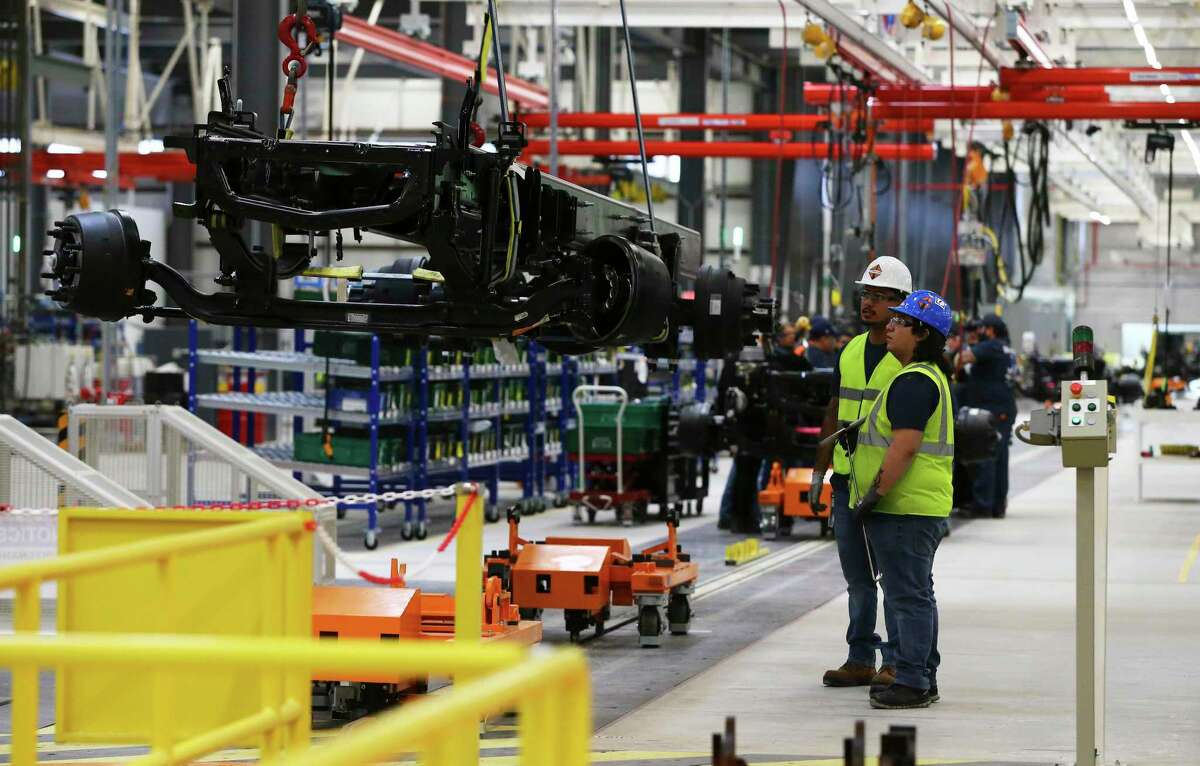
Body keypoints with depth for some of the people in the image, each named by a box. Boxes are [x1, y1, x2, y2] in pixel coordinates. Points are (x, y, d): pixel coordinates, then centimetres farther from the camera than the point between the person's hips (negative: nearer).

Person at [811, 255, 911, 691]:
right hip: (847, 479, 7)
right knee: (857, 577, 10)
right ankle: (860, 659, 16)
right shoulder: (850, 351, 14)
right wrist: (820, 470, 15)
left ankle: (896, 662, 4)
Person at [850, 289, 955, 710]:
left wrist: (875, 493, -22)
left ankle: (912, 682, -6)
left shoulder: (913, 382, -16)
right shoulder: (929, 376, 19)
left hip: (904, 508, -11)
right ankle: (923, 678, 22)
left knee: (907, 596, -8)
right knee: (916, 594, 16)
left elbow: (905, 446, -24)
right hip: (926, 506, 11)